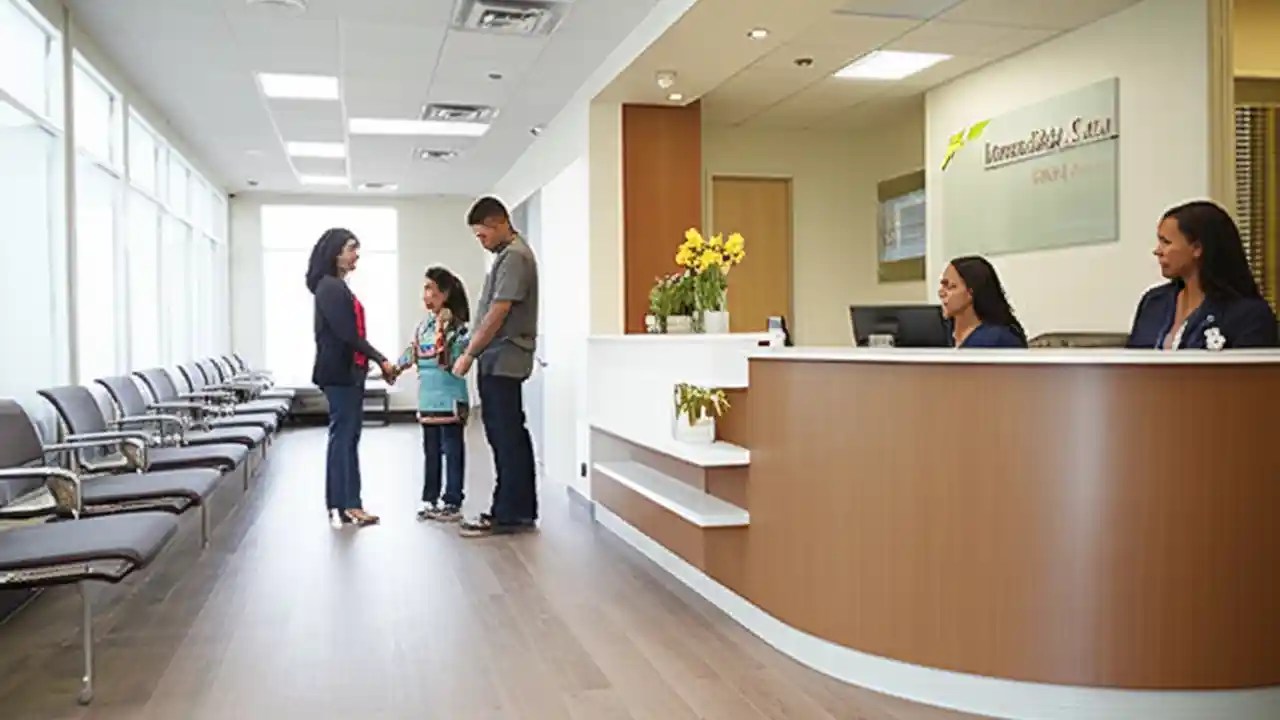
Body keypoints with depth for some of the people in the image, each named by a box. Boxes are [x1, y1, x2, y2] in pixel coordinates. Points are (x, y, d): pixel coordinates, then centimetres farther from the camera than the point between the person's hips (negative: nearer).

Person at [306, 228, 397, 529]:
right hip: (339, 372, -10)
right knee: (342, 436, -7)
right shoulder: (330, 287, -12)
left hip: (348, 371, 10)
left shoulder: (338, 287, 18)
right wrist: (380, 360, -14)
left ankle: (345, 504, 13)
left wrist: (377, 362, 12)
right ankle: (343, 506, -3)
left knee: (347, 437, 9)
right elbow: (347, 333, -18)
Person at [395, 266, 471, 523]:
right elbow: (412, 353, 13)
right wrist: (394, 368, 0)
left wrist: (442, 329, -21)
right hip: (428, 399, 7)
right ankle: (430, 499, 23)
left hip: (450, 399, -7)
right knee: (430, 451, 14)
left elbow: (448, 361, -16)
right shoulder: (424, 325, 9)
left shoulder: (456, 326, -10)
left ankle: (452, 502, 8)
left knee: (452, 450, 2)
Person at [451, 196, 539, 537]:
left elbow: (497, 314, -17)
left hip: (503, 361, -10)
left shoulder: (515, 256, -12)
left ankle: (508, 514, 2)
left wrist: (468, 354, -11)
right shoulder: (506, 255, 18)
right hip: (497, 361, 10)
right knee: (508, 436, 12)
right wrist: (475, 353, 12)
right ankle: (521, 510, 19)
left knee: (507, 437, -5)